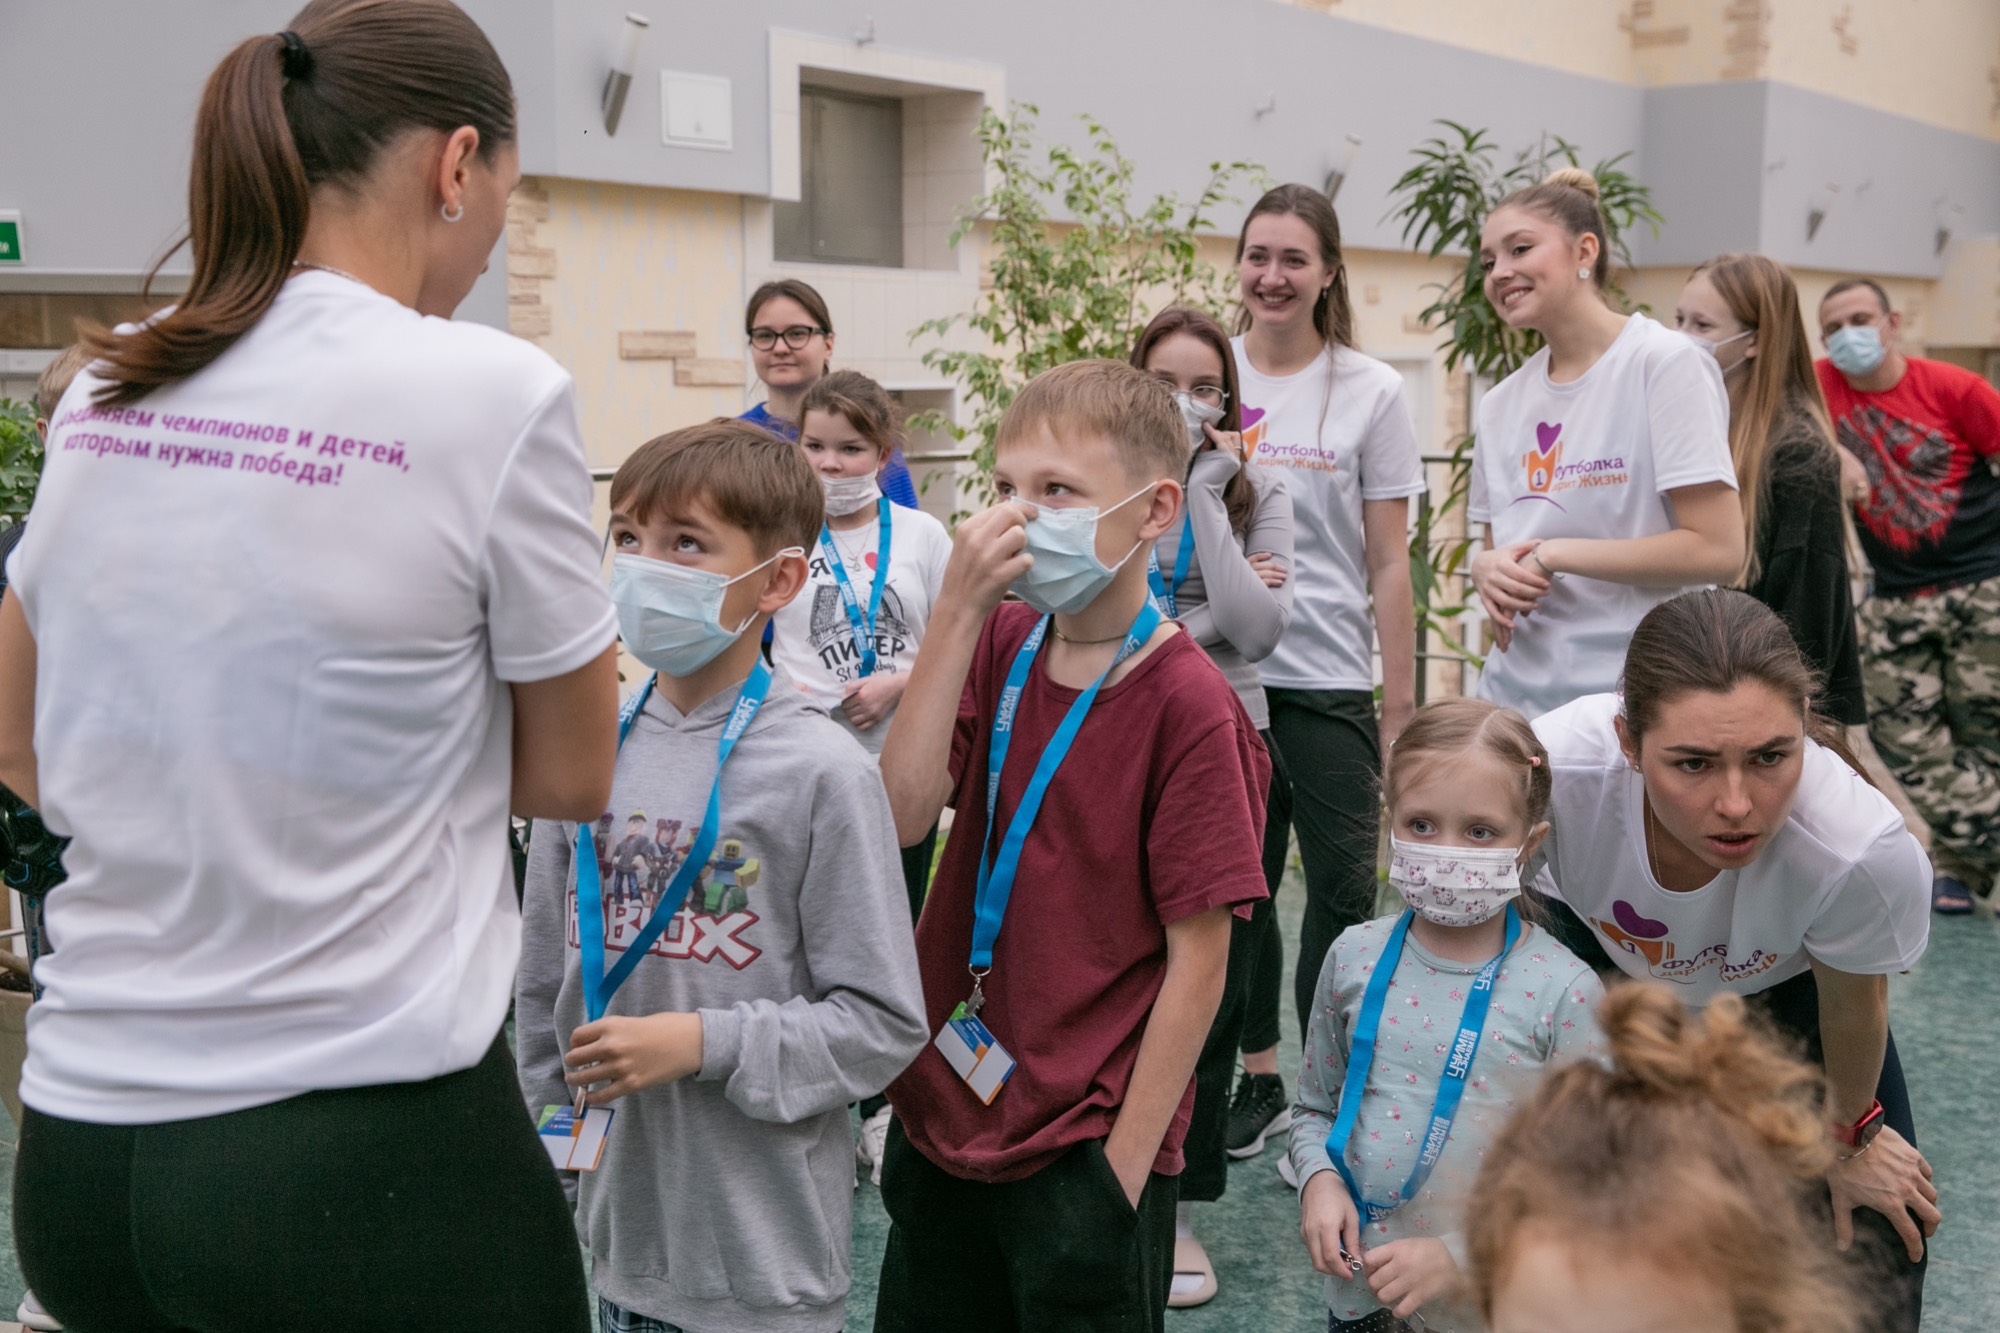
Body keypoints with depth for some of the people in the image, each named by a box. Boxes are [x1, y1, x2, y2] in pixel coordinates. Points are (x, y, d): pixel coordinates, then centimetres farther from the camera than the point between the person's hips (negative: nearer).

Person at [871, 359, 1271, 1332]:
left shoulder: (1186, 703, -16)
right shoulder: (1000, 645, 3)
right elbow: (900, 816, -10)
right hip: (941, 1114, 6)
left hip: (1088, 1150, -6)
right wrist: (957, 611, -16)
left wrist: (1124, 1166, -13)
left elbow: (1198, 956, -14)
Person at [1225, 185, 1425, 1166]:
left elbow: (1388, 566, 0)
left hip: (1326, 680, -2)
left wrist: (1400, 699, -3)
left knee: (1343, 885, -1)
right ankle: (1258, 1077, 23)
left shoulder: (1370, 393, -1)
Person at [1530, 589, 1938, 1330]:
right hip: (1597, 950, 1)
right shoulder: (1554, 765, -43)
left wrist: (1847, 1134, 3)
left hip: (1783, 985, 0)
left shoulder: (1865, 852, -43)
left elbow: (1852, 1011, -17)